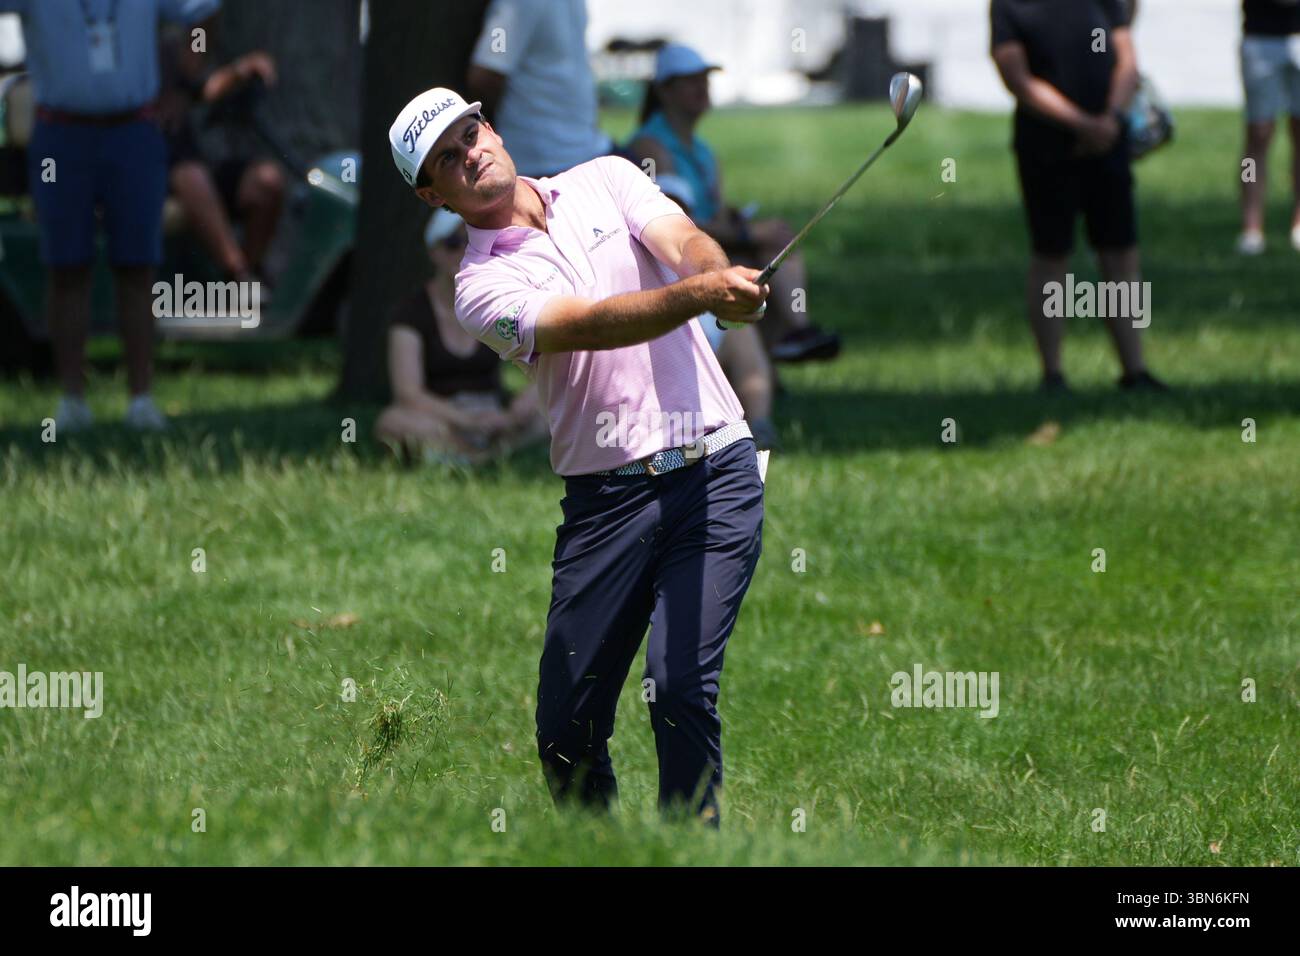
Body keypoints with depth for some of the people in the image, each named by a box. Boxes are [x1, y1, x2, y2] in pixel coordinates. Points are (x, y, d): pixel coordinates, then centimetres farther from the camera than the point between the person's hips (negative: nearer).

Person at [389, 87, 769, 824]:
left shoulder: (606, 181, 11)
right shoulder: (482, 286, -1)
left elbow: (685, 241, -8)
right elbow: (592, 325, -18)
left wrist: (725, 277, -33)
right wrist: (698, 295, -35)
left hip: (713, 468, 0)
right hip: (605, 497, 0)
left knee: (681, 686, -15)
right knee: (567, 721, -2)